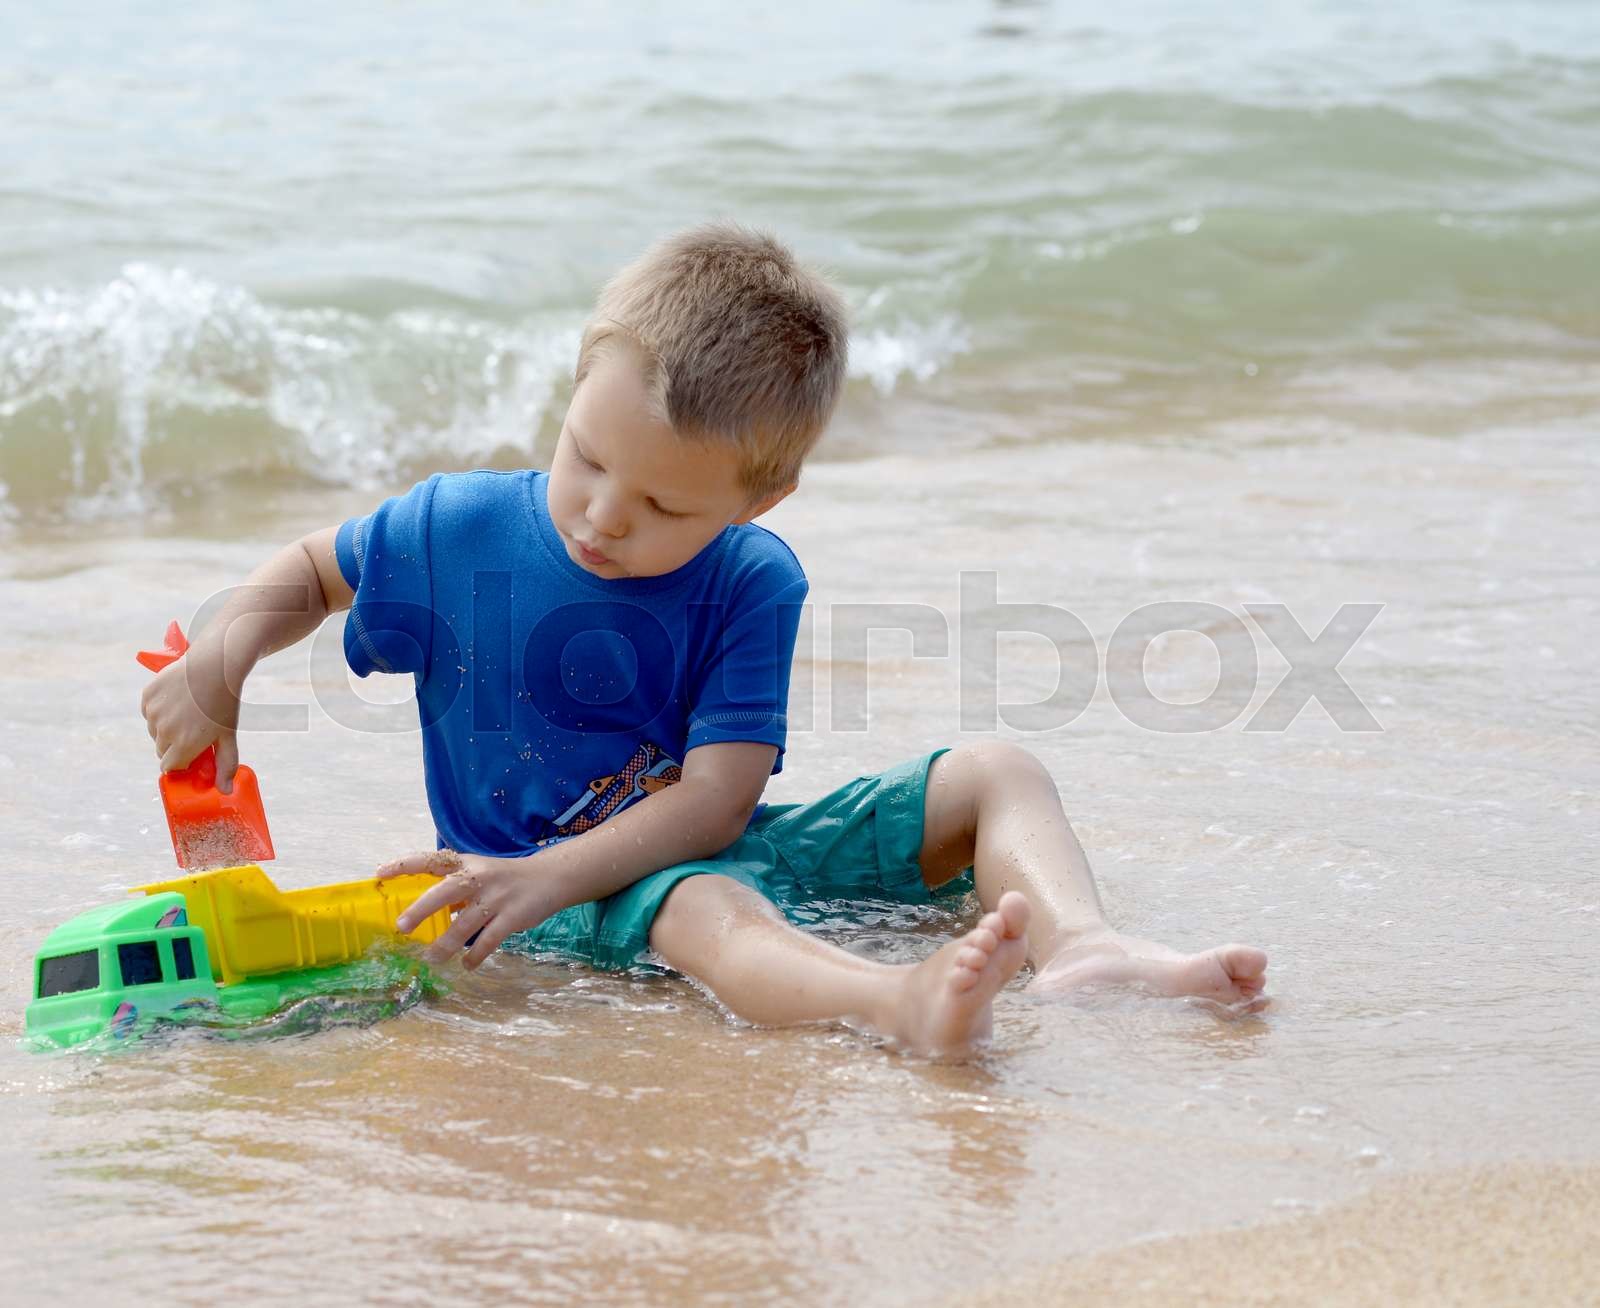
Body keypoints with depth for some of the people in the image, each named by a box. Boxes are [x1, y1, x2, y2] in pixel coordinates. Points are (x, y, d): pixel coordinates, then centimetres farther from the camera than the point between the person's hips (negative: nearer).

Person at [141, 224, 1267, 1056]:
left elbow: (719, 795, -17)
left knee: (1000, 775, -8)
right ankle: (904, 1006, -73)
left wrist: (548, 878, -31)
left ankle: (1080, 944, -39)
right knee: (707, 910, -42)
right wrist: (220, 659, -8)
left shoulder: (753, 583, -9)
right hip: (543, 877, -4)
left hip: (709, 843, 4)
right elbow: (315, 572, 15)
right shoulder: (459, 527, -6)